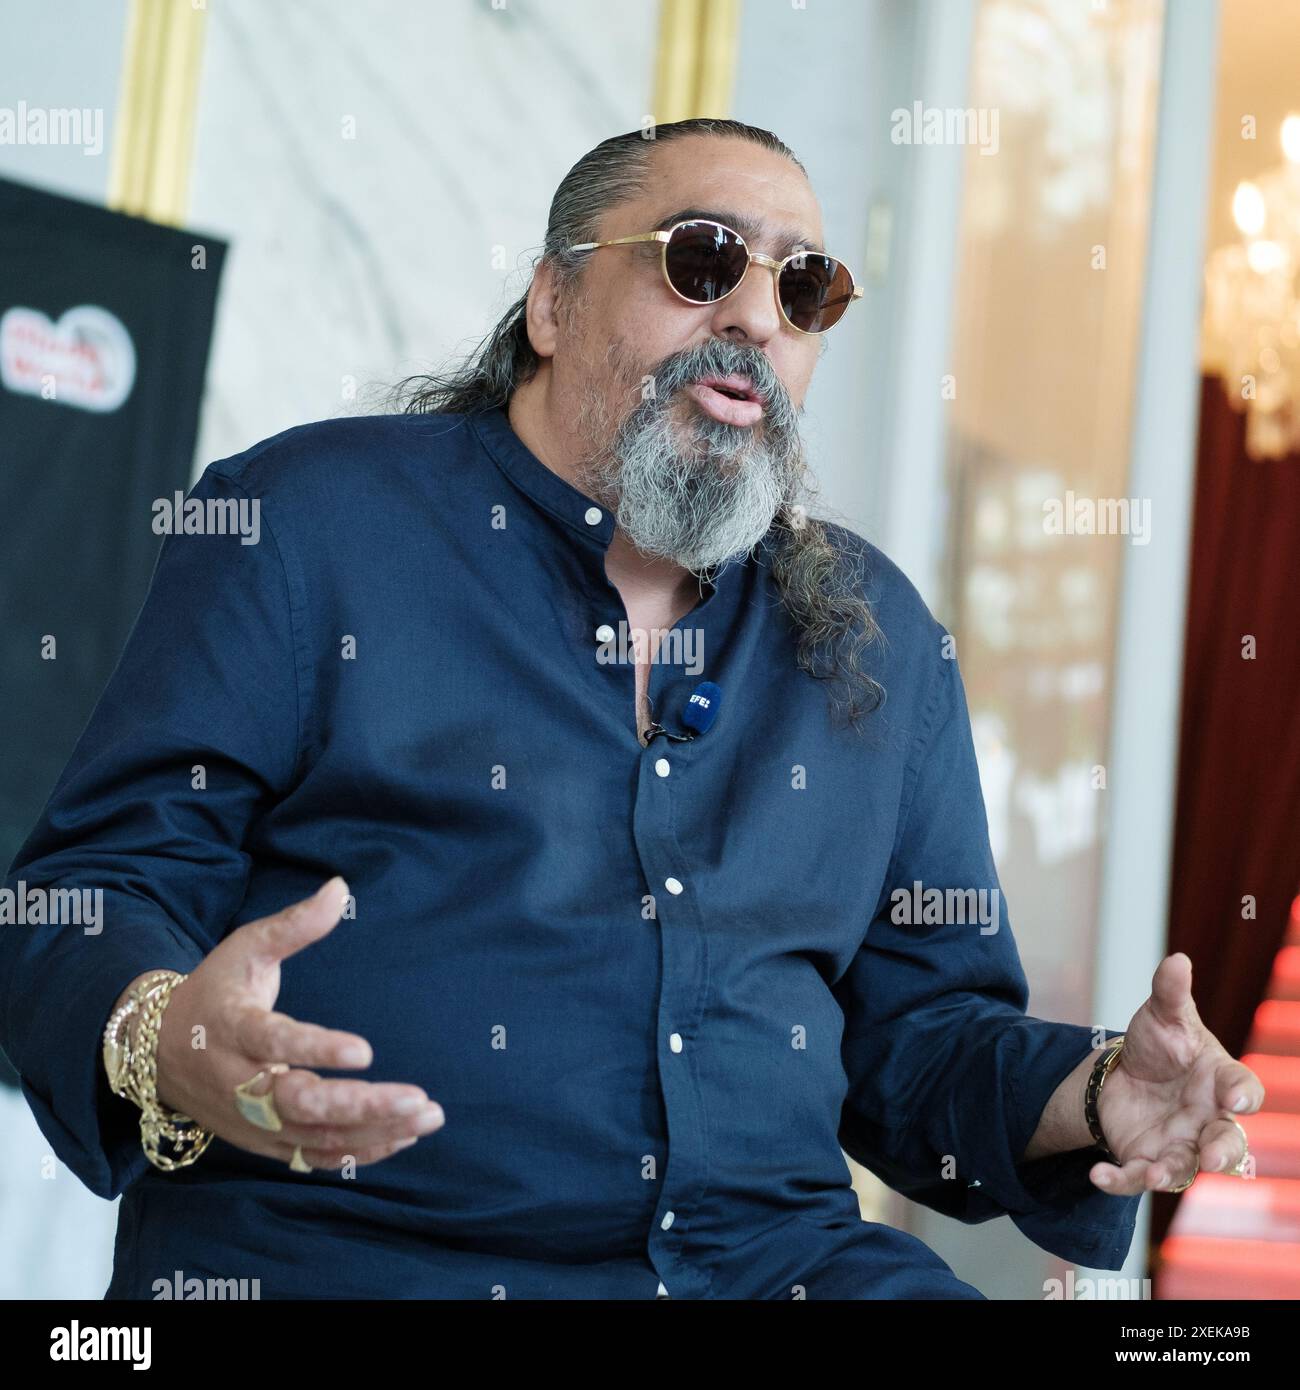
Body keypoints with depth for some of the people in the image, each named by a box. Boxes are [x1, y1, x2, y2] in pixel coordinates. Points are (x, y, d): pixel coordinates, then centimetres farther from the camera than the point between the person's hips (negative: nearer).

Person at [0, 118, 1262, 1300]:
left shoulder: (878, 634, 17)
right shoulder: (308, 524, 2)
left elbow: (918, 1023, 20)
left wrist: (1093, 1099, -1)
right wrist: (165, 1047, -24)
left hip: (775, 1255, 4)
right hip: (340, 1252, -3)